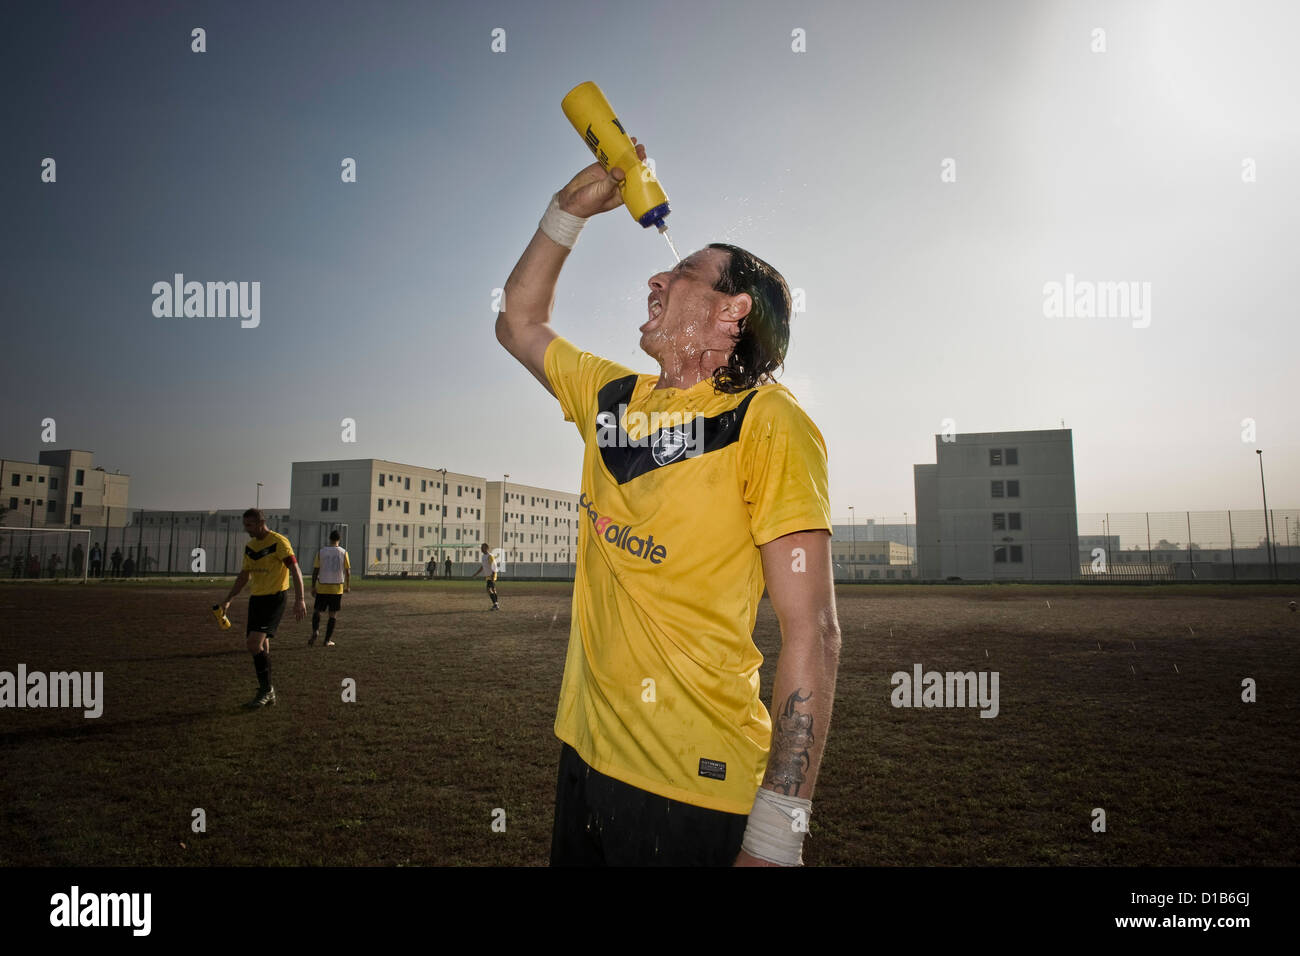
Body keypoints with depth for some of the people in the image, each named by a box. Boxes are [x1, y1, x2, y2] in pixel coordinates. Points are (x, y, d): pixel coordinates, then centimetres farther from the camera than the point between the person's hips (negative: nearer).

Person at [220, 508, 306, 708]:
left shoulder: (279, 542, -12)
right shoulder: (250, 546, 12)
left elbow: (295, 570, -16)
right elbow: (244, 576, 22)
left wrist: (299, 600, -23)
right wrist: (228, 600, 16)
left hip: (274, 598, -8)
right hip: (256, 598, 8)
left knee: (254, 644, -16)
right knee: (262, 647, 8)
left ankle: (265, 690, -3)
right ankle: (268, 694, 18)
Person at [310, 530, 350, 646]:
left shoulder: (321, 552, -1)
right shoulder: (343, 553, -1)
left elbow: (315, 570, -2)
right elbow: (348, 571, -1)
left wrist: (313, 587, 5)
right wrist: (348, 586, 9)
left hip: (322, 588, 0)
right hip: (337, 588, 0)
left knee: (316, 611, 15)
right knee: (332, 615, 7)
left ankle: (315, 631, -9)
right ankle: (328, 640, 7)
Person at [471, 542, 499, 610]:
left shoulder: (490, 556, -15)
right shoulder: (483, 556, 13)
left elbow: (494, 567, -19)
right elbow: (482, 567, 22)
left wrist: (492, 576, -25)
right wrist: (475, 574, 21)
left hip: (492, 576, -9)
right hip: (487, 576, 9)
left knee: (489, 590, -18)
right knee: (493, 590, 11)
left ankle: (495, 605, -17)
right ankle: (496, 605, 16)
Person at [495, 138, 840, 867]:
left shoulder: (767, 423, -13)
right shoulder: (611, 397, 7)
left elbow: (812, 634, -18)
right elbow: (520, 321, 24)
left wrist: (775, 839, -21)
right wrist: (573, 207, 15)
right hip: (585, 752, 6)